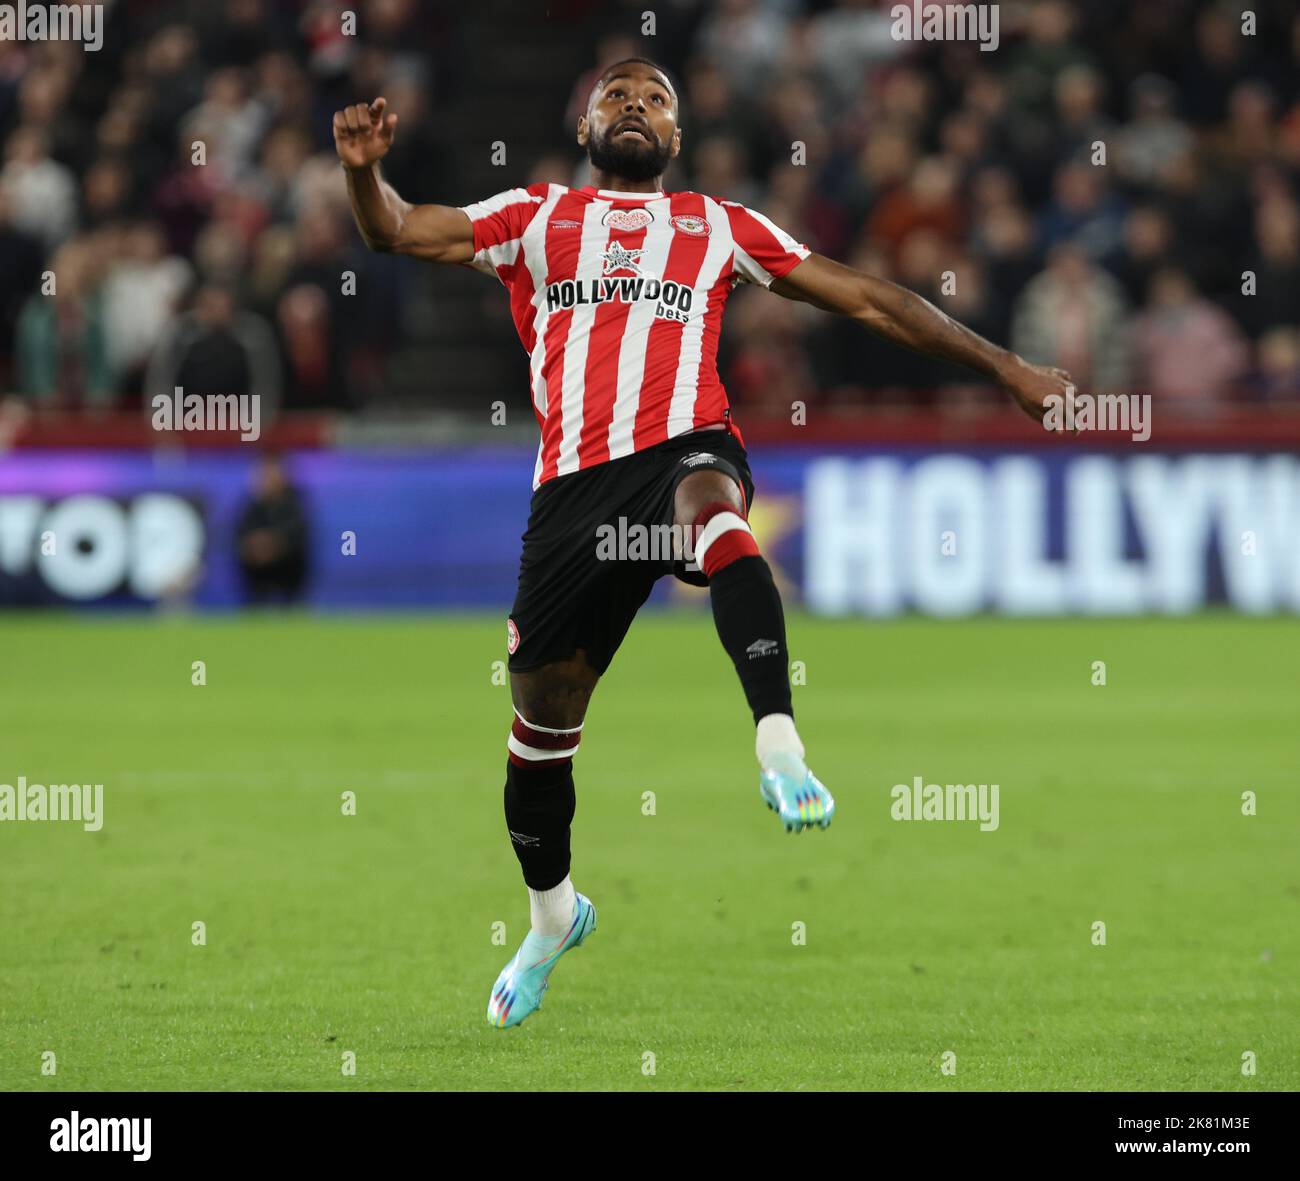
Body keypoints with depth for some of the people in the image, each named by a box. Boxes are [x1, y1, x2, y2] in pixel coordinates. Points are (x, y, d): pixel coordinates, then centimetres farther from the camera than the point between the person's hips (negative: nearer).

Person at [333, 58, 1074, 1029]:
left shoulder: (719, 226, 23)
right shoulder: (537, 218, 23)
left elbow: (866, 299, 23)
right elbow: (398, 232, 12)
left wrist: (1004, 368, 20)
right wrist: (364, 172, -11)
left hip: (688, 448, -2)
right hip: (576, 478, 2)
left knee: (708, 503, -39)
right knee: (543, 700, 6)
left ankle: (779, 746, -54)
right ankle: (552, 913, 31)